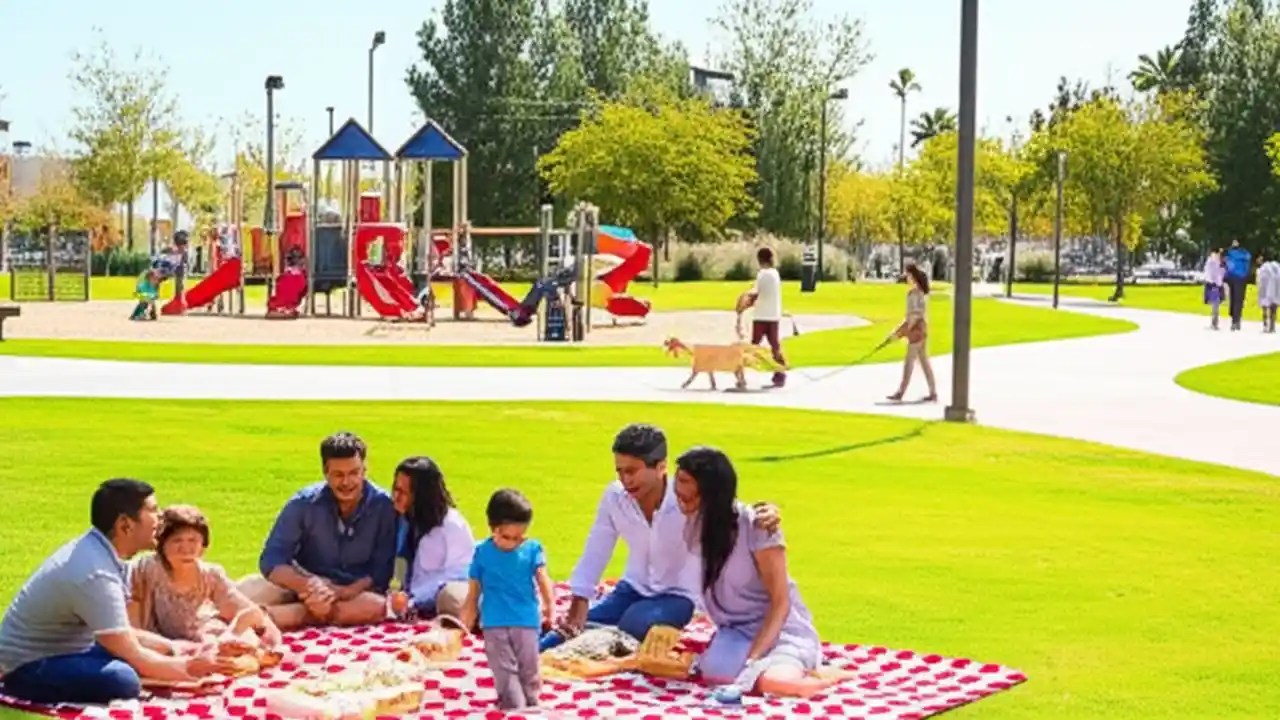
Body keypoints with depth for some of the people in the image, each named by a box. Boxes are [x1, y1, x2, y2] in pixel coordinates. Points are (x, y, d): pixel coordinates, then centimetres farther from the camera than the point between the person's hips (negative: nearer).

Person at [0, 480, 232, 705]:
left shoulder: (98, 551, 2)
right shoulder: (95, 574, -27)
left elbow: (118, 634, 14)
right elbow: (133, 657, -22)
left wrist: (171, 647, 3)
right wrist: (188, 668, -9)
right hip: (29, 666, -10)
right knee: (122, 679, -32)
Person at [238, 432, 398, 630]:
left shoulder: (383, 506, -11)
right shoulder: (304, 503, -10)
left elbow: (381, 571, -9)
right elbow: (271, 561, -13)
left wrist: (342, 593, -28)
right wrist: (308, 585, -32)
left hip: (356, 591, 0)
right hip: (303, 585, 0)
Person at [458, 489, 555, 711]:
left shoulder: (532, 550, -4)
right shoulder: (482, 552, -1)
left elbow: (542, 578, -15)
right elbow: (474, 592, 6)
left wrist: (549, 605, -30)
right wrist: (465, 624, 10)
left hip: (526, 621, 0)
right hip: (494, 624, 0)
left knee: (528, 668, 8)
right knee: (505, 670, -1)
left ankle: (531, 705, 24)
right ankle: (514, 708, 1)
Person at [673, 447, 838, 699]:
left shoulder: (756, 527, -18)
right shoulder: (694, 523, -2)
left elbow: (781, 602, -16)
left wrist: (751, 659, -24)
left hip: (783, 631, -5)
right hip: (736, 633, 5)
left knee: (770, 682, -39)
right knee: (713, 670, -31)